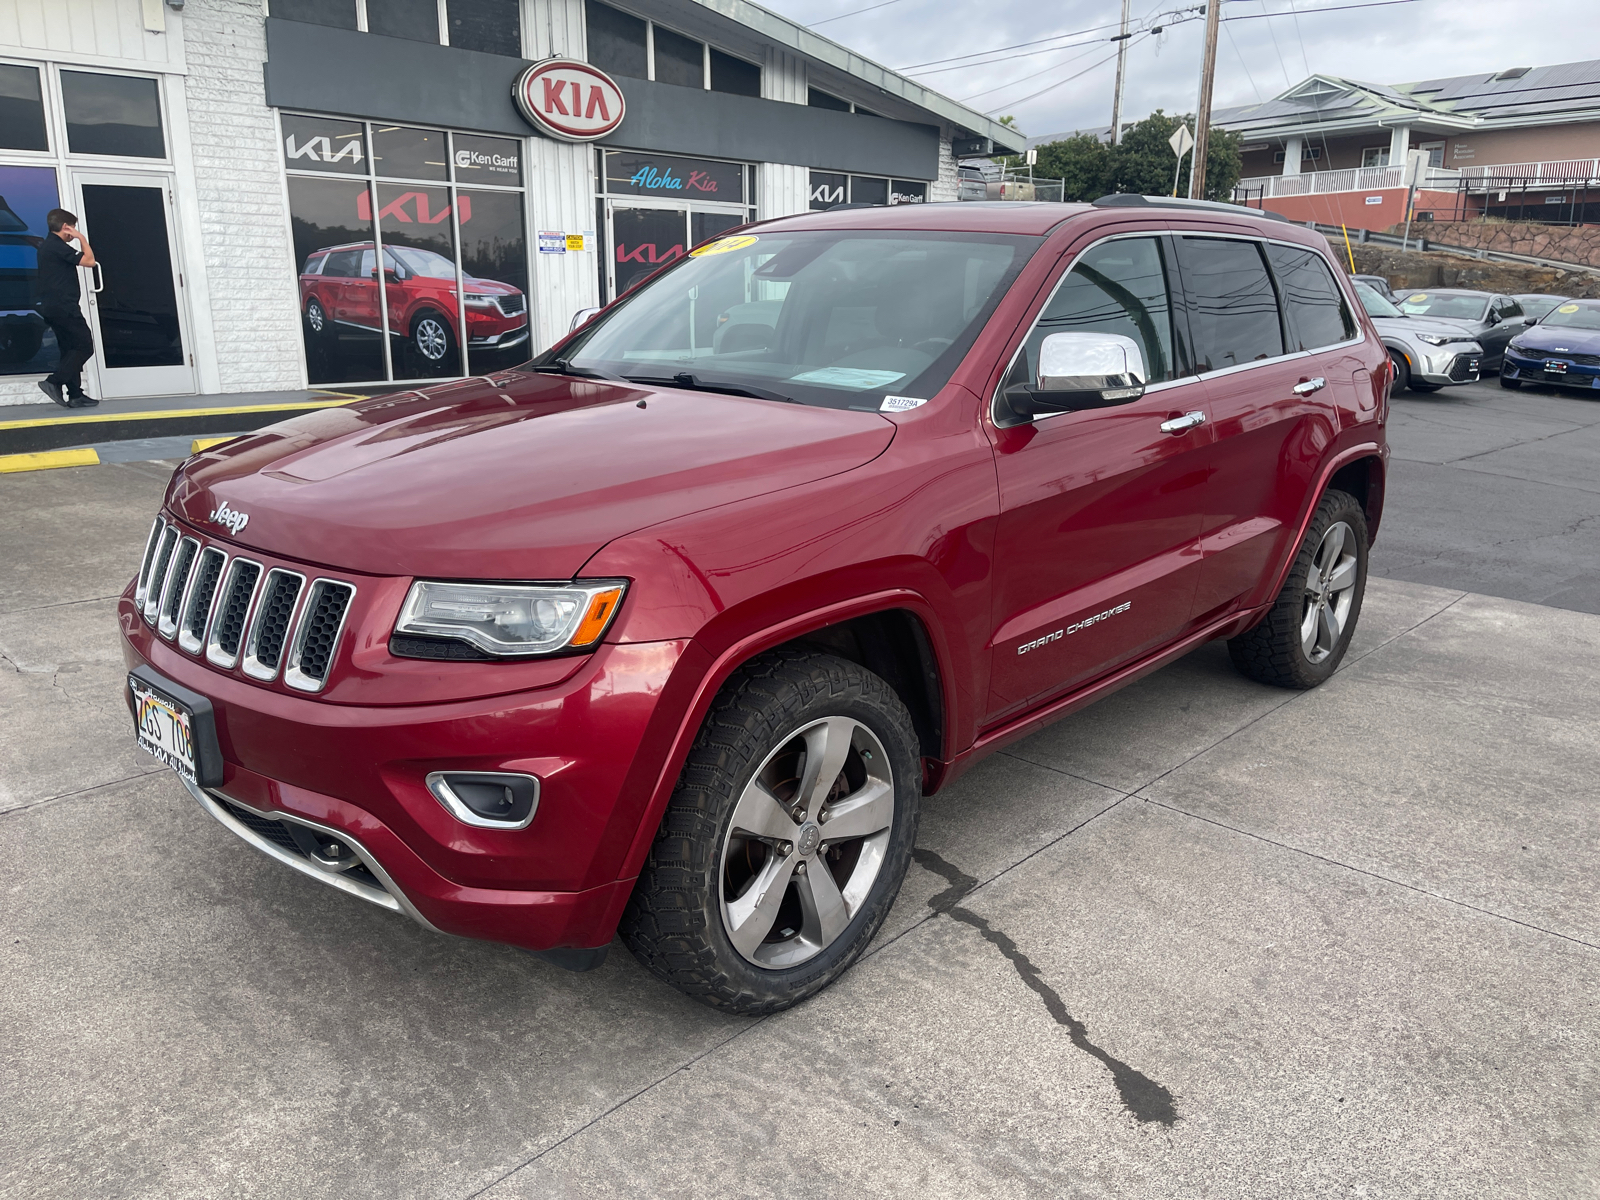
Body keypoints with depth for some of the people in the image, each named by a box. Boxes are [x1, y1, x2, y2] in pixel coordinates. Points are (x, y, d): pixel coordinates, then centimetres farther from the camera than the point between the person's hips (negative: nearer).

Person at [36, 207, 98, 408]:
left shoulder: (46, 246, 20)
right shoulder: (58, 246, -11)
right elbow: (89, 260, -14)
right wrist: (82, 238, -4)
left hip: (51, 307, 10)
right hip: (64, 306, -10)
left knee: (70, 349, 9)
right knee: (84, 346, -8)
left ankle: (75, 395, 6)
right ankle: (54, 382, -14)